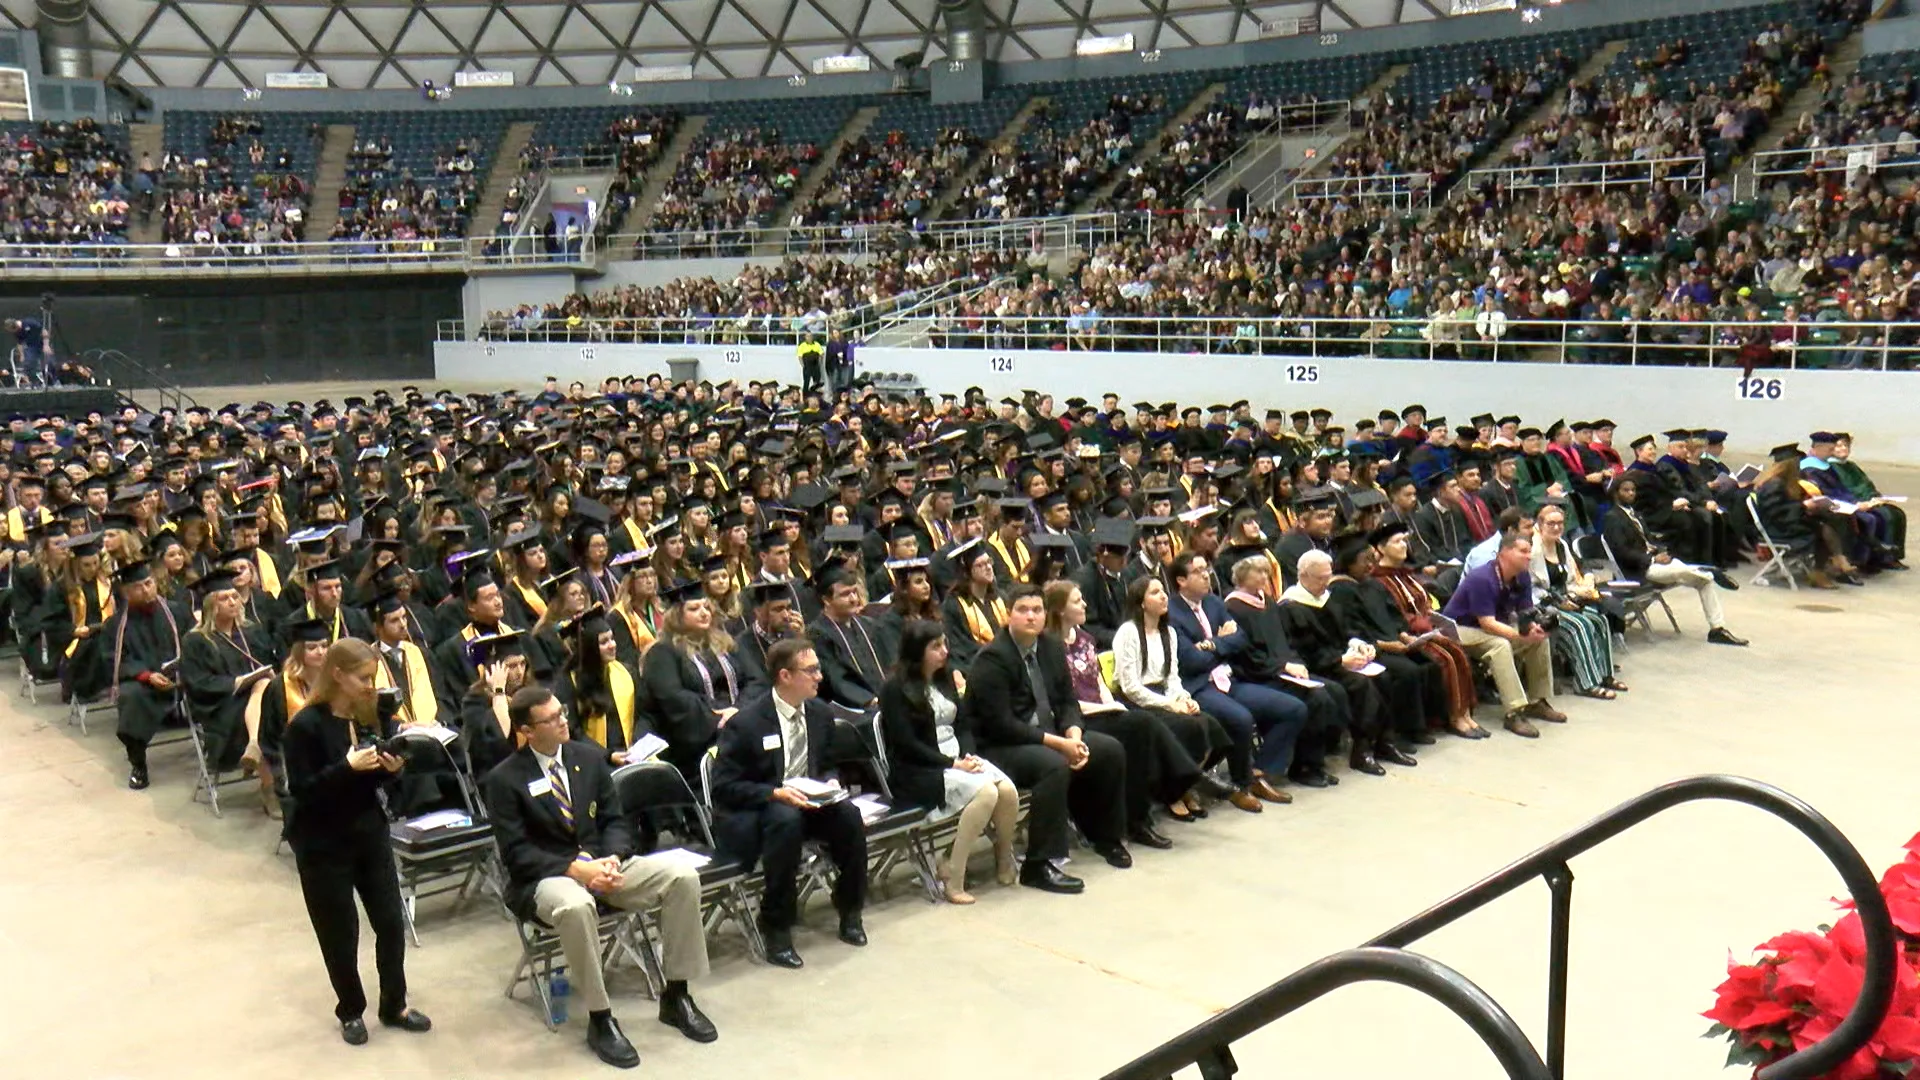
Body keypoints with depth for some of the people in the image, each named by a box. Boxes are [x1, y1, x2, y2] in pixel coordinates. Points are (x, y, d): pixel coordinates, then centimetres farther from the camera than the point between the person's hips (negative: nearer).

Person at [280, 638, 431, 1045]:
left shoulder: (368, 716, 1)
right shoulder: (306, 725, -16)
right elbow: (301, 790, -20)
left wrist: (392, 768, -10)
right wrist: (347, 766, -30)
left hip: (371, 833, 5)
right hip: (324, 845, -5)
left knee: (391, 922, 7)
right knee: (340, 932, 7)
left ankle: (394, 1005, 24)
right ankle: (350, 1011, 25)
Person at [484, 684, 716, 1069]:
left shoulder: (589, 757, 6)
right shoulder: (504, 779, -8)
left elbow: (615, 820, 8)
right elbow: (516, 853, -12)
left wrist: (612, 858, -14)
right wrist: (576, 868, -24)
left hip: (602, 863, 5)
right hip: (546, 877, -5)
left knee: (683, 876, -17)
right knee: (576, 906, -42)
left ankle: (676, 996, -4)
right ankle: (600, 1020, -24)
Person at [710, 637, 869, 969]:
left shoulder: (820, 714, 2)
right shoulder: (745, 723, -17)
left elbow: (828, 766, 17)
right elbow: (724, 787, -14)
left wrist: (827, 784, -7)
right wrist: (775, 793, -27)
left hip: (806, 802, 6)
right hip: (750, 814, -6)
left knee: (849, 815, -23)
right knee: (787, 820, -38)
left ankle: (849, 913, -3)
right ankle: (776, 929, -26)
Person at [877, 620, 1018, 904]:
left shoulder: (945, 679, 15)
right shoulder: (895, 689, -7)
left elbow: (962, 726, 14)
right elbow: (907, 745, -13)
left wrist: (969, 755, -7)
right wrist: (953, 764, -17)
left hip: (958, 758, 7)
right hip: (917, 771, -7)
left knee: (1008, 791, -21)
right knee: (985, 792, -31)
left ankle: (1004, 865, 2)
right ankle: (952, 876, -23)